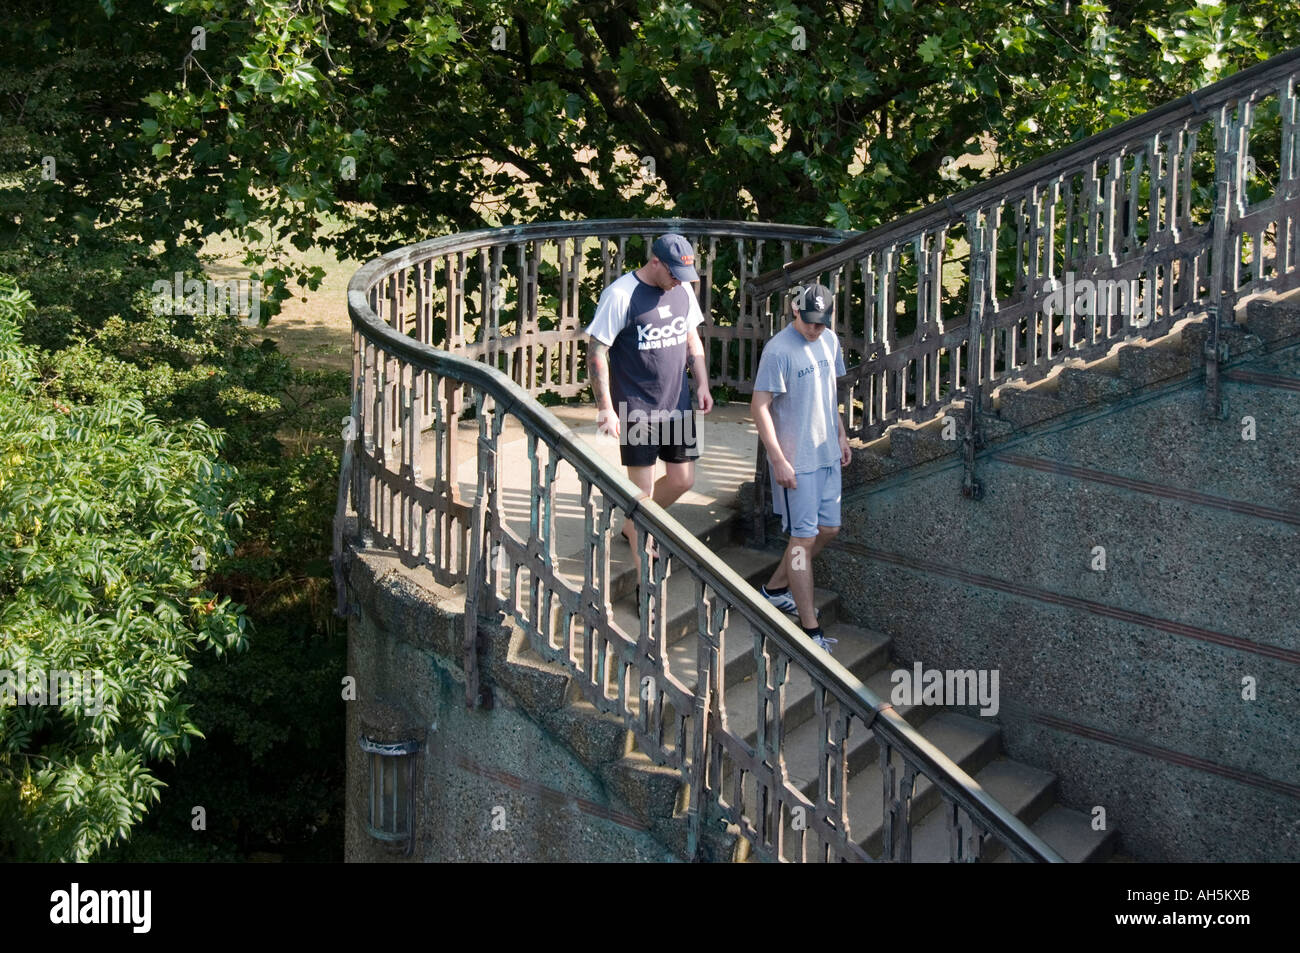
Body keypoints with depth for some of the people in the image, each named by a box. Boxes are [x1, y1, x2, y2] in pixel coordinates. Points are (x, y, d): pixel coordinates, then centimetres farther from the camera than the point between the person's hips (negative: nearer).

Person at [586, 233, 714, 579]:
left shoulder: (682, 290, 3)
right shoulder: (620, 295, -17)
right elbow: (596, 352, -15)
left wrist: (702, 383, 11)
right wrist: (605, 407, -18)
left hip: (677, 405, 6)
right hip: (637, 411, -6)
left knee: (682, 480, 12)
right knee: (643, 493, 0)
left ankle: (633, 526, 39)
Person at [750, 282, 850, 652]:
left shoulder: (829, 341, 6)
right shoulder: (778, 350, -18)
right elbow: (760, 406, -18)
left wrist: (841, 435, 18)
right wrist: (778, 460, -20)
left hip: (826, 454, 8)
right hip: (796, 460, -8)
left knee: (828, 529, 14)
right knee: (804, 538, -4)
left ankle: (776, 587, 33)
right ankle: (811, 629, 1)